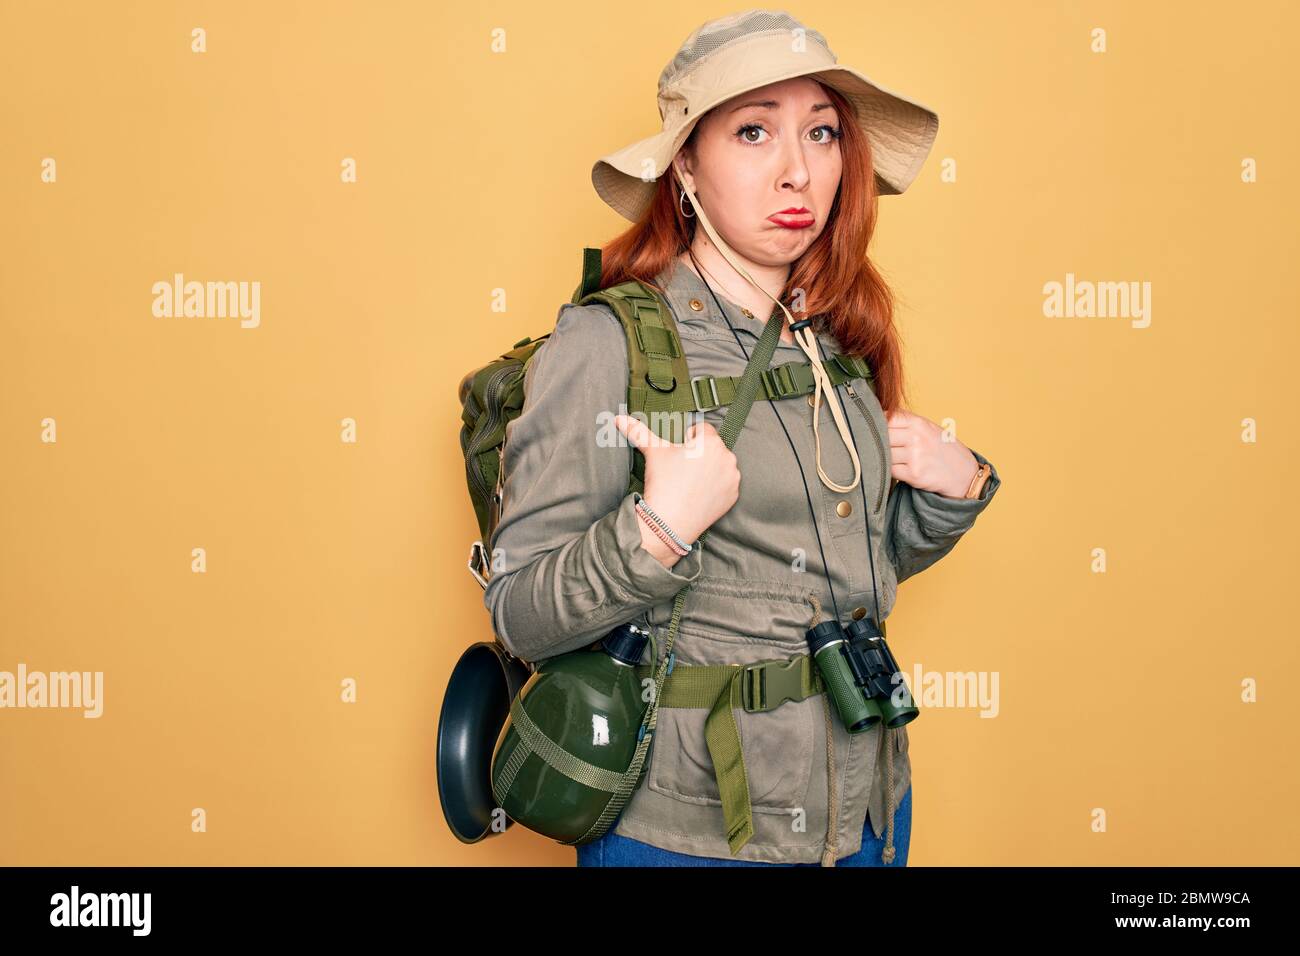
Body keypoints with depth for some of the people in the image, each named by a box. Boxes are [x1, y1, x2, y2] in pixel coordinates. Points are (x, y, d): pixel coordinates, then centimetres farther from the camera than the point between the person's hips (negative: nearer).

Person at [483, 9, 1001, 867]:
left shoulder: (837, 340, 3)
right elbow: (520, 617, -15)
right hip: (688, 828, -6)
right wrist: (660, 530, -29)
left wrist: (955, 487, -2)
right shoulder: (604, 342, -16)